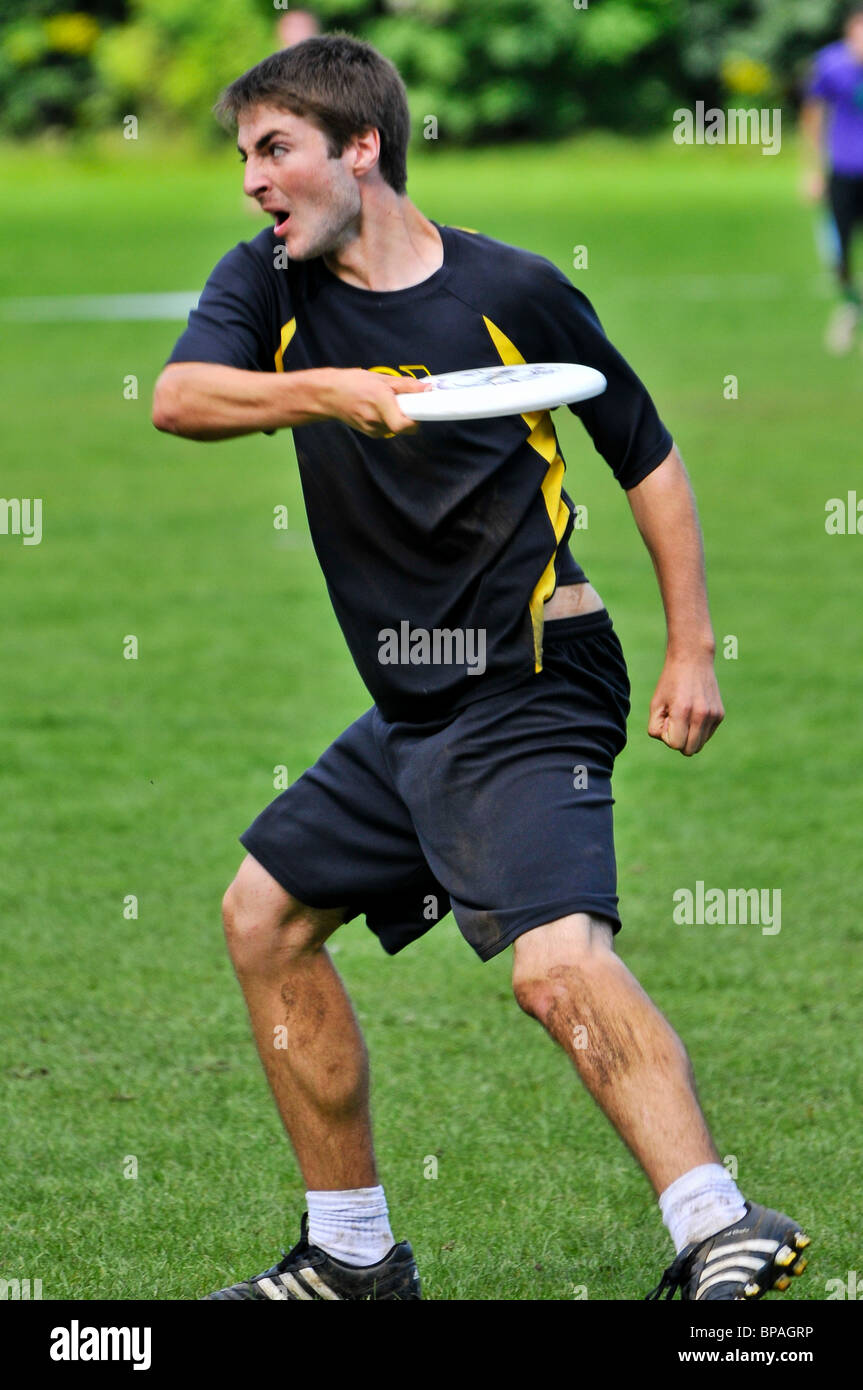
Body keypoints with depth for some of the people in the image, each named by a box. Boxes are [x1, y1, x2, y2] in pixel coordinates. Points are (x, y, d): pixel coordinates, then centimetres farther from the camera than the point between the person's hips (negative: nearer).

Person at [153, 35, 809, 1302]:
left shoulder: (512, 291, -6)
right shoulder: (270, 283, 5)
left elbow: (646, 453, 4)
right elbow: (179, 398, -14)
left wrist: (692, 651, -1)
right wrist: (330, 391, -31)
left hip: (530, 688, -7)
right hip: (409, 711, 7)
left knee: (556, 961, -27)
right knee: (265, 919, 12)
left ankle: (720, 1229, -37)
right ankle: (353, 1255, 21)